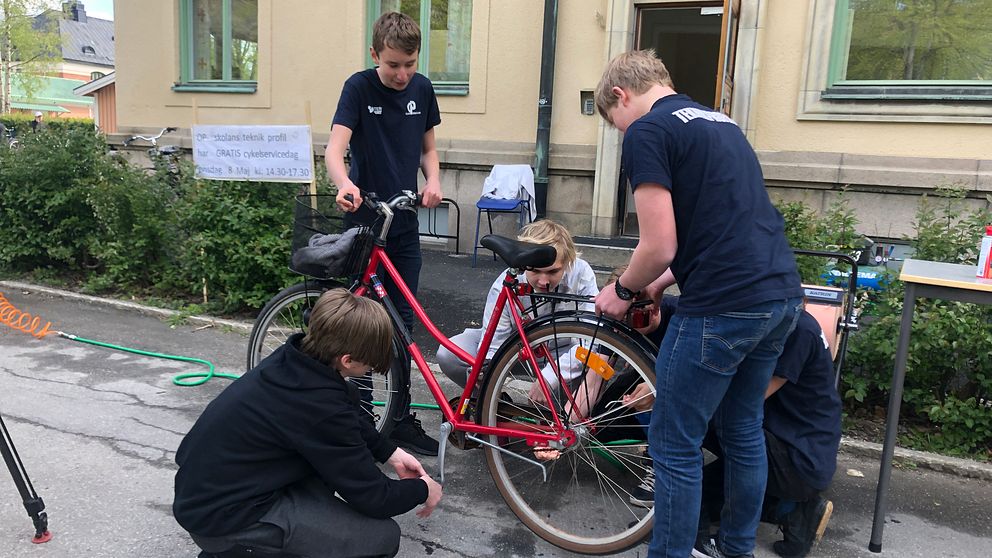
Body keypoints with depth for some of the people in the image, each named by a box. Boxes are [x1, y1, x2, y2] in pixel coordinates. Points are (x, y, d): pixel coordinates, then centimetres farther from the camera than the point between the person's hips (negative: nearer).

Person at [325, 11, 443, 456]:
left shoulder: (422, 89, 5)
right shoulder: (359, 87, -9)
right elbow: (335, 148, -21)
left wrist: (433, 179, -7)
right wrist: (344, 184, -42)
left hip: (405, 224, 4)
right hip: (364, 223, -4)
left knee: (402, 322, 9)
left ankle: (401, 419, 20)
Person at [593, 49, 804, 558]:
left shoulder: (646, 132, -7)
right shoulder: (719, 122, 20)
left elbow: (659, 246, -13)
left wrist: (622, 291, 5)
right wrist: (663, 282, 24)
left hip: (723, 308, -9)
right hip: (781, 296, 9)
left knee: (674, 445, 5)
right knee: (743, 433, 22)